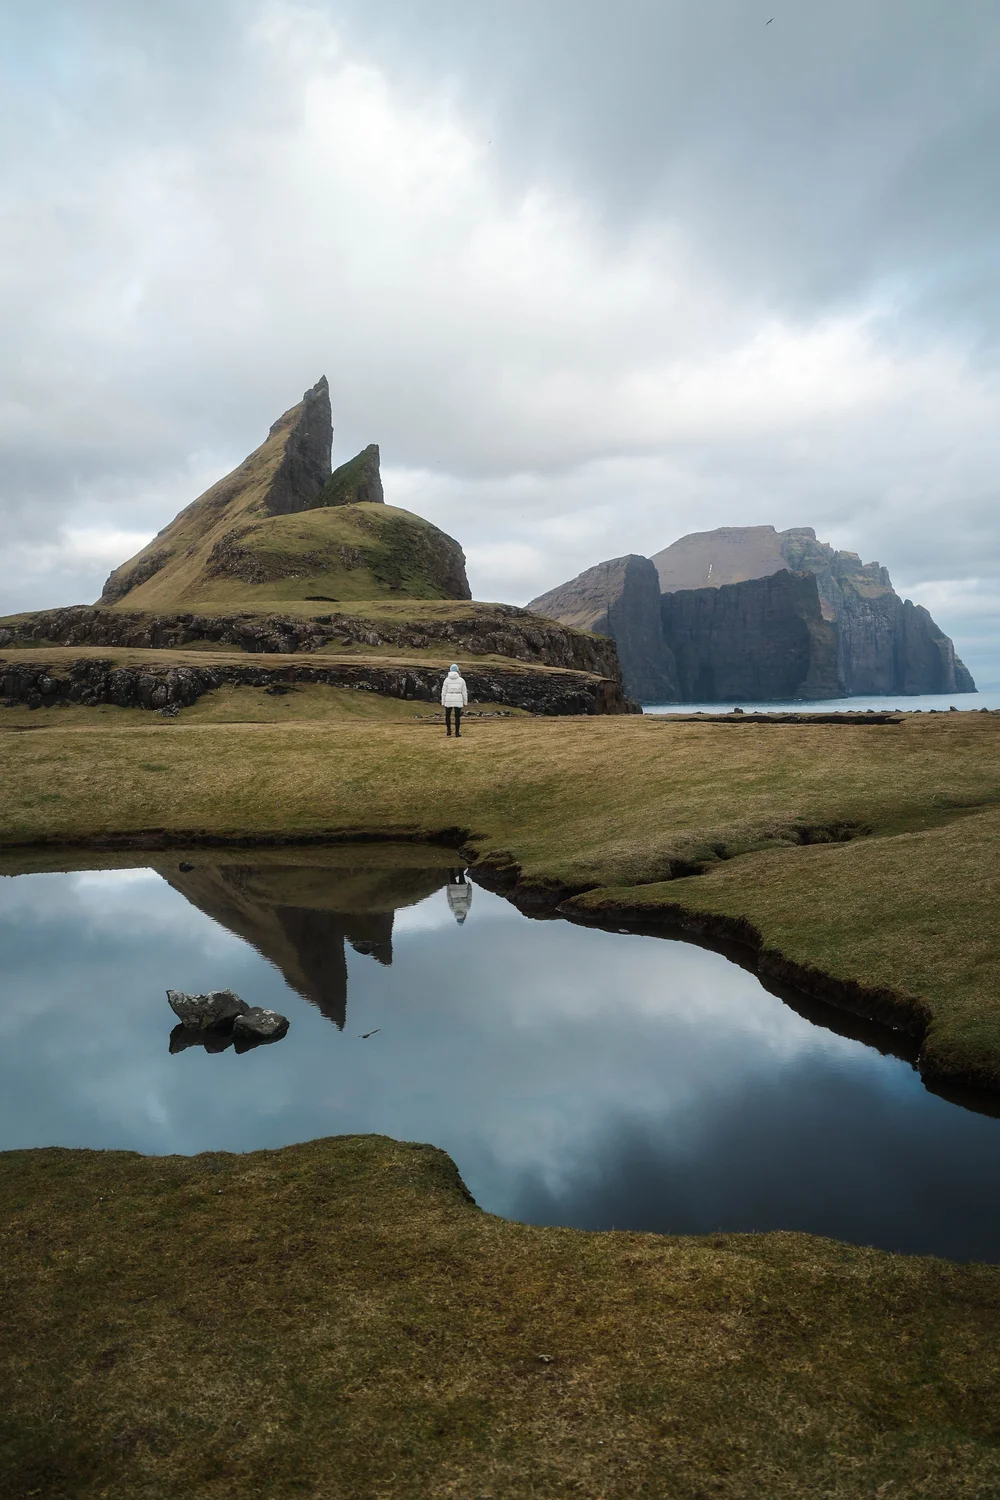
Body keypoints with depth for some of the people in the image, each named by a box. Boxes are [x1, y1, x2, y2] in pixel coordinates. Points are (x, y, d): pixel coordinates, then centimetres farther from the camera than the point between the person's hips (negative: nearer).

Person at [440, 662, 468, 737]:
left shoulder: (447, 680, -4)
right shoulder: (461, 680, -3)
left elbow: (444, 692, -3)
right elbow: (464, 692, 0)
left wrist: (443, 703, 4)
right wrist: (465, 702, 8)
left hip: (449, 700, 0)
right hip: (458, 701, 0)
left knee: (447, 715, 21)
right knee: (457, 717, 7)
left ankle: (449, 730, 17)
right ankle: (457, 733, 5)